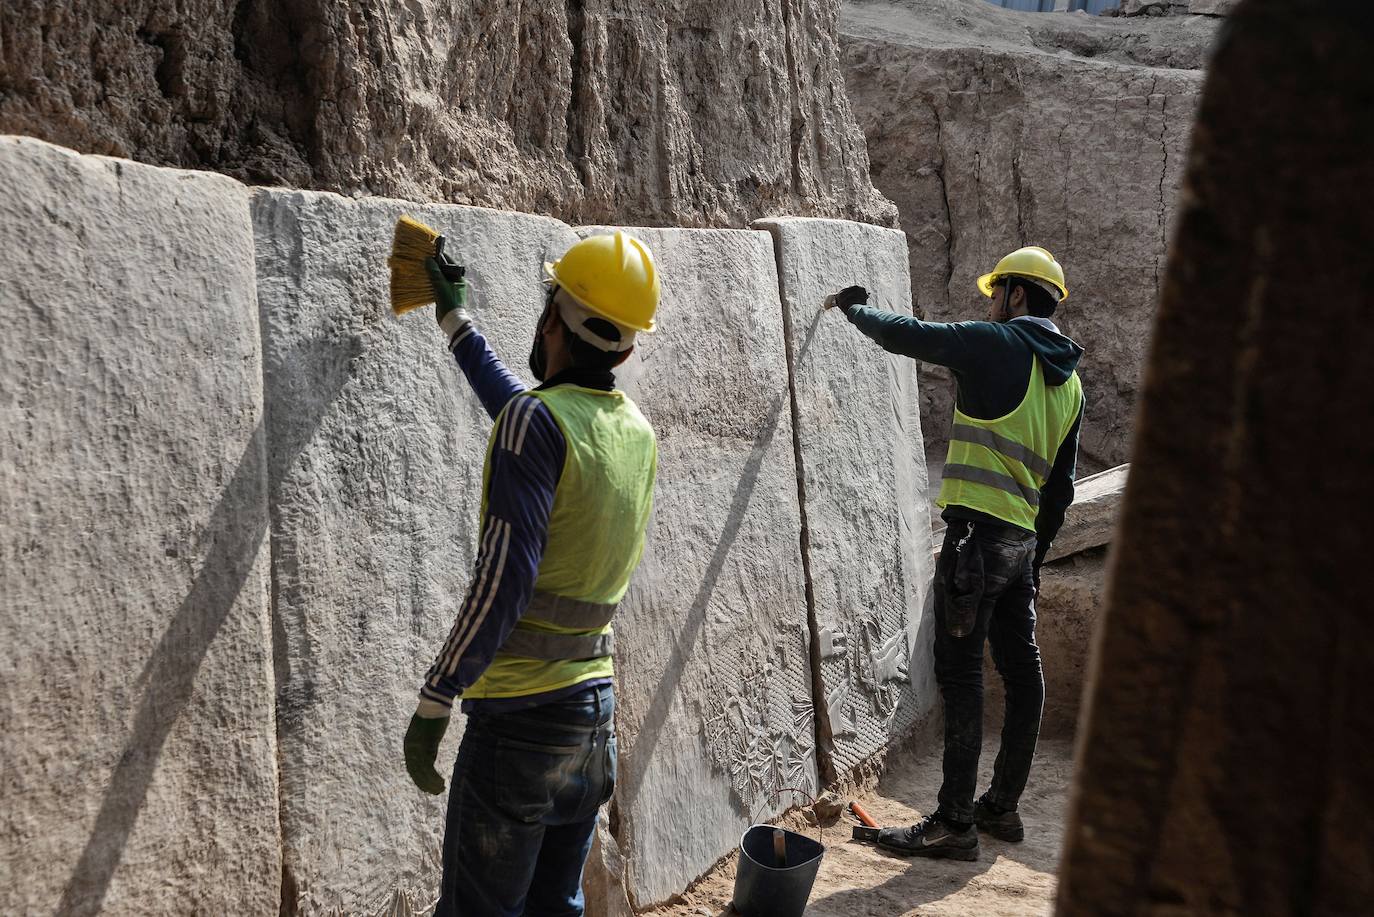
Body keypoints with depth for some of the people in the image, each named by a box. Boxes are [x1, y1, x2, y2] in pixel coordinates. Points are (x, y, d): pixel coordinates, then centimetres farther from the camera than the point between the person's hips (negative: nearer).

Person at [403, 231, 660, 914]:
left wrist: (432, 704, -15)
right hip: (596, 712, 8)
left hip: (520, 717, -7)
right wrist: (457, 323, 35)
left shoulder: (536, 420, -17)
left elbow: (502, 582, -22)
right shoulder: (638, 432, 6)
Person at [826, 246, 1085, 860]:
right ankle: (1003, 806, 25)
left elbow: (904, 334, -5)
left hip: (977, 530, -9)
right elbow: (1061, 486, 20)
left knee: (960, 673, -6)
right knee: (1021, 671, 13)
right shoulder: (1069, 381, 18)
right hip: (1023, 541, 9)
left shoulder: (998, 343, -6)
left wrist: (854, 307, 14)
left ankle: (954, 822, -3)